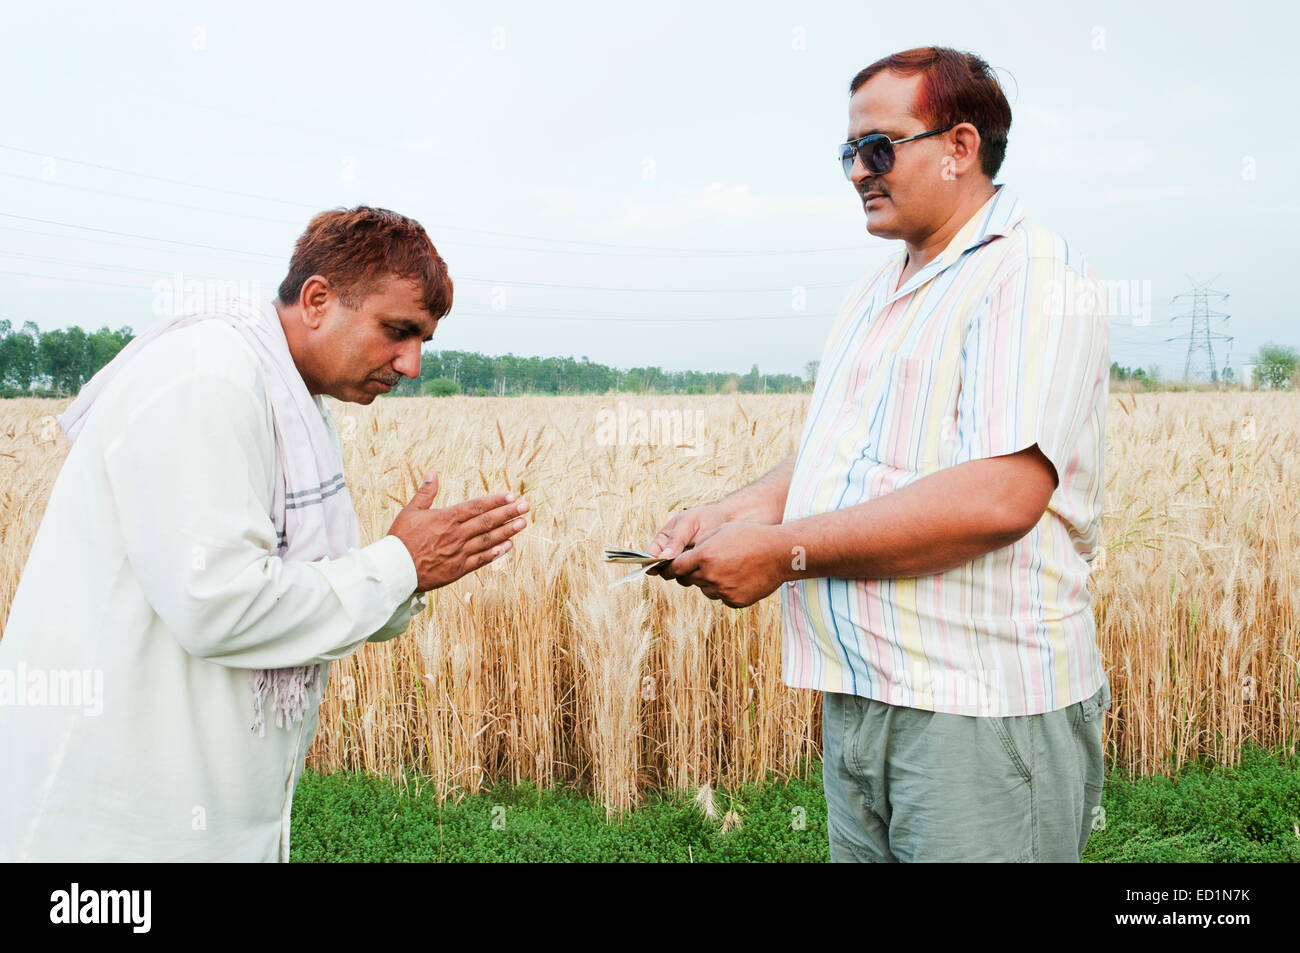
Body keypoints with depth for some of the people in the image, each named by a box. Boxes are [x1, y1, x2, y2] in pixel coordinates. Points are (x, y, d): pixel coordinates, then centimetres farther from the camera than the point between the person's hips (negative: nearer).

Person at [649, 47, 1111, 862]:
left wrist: (784, 550, -20)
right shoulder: (878, 295, 18)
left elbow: (999, 496, -24)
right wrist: (732, 514, -1)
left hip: (984, 712, -8)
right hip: (859, 702, 8)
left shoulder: (1034, 276, -12)